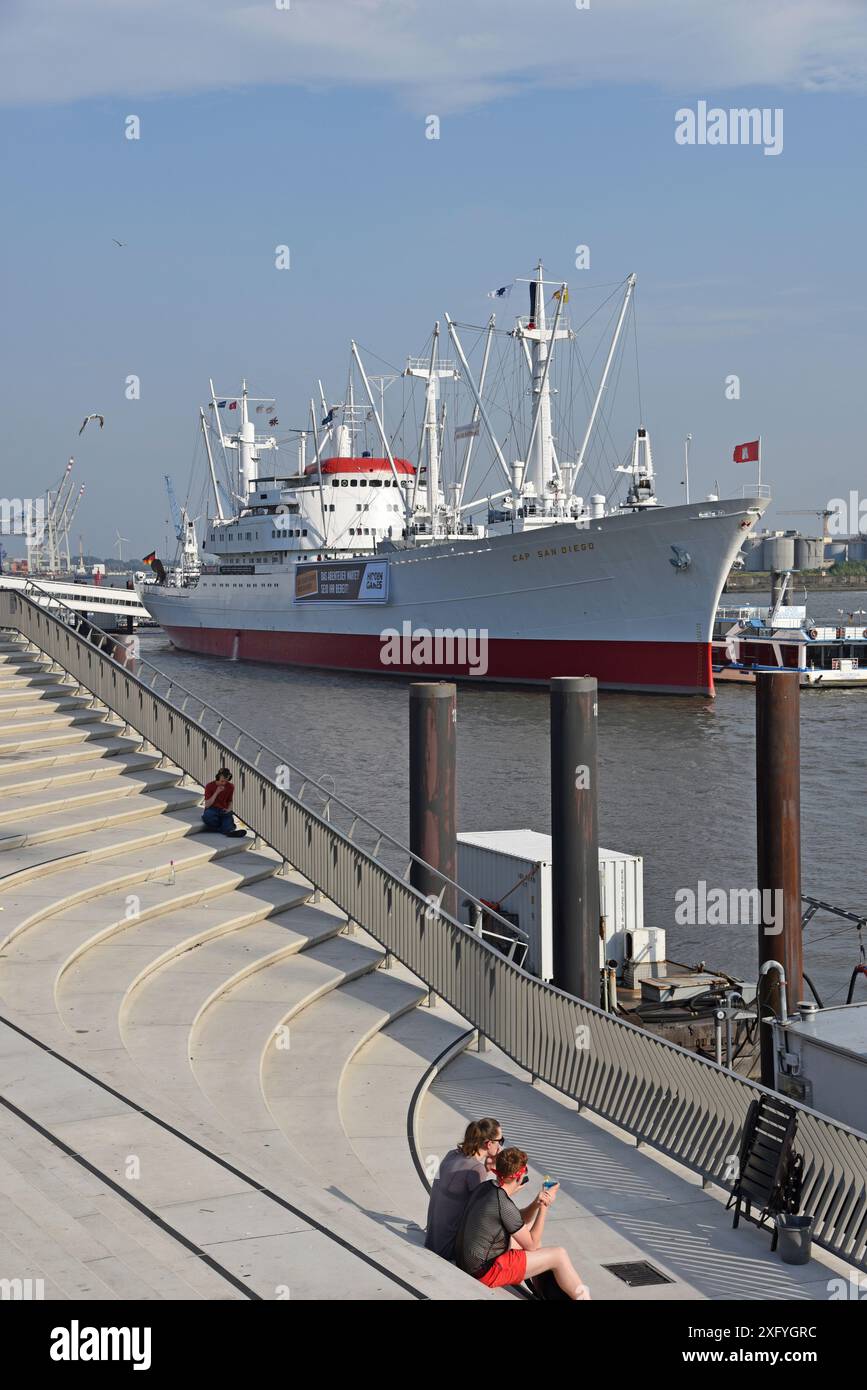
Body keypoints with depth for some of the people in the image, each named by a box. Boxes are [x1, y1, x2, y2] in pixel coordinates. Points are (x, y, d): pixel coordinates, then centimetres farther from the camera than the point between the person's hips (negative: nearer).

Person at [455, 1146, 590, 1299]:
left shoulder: (486, 1187, 1)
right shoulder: (504, 1205, -24)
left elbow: (518, 1221, 13)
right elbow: (531, 1244, -11)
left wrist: (537, 1203, -6)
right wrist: (544, 1207, -7)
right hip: (485, 1272, -9)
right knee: (559, 1255, -3)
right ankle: (582, 1298, 14)